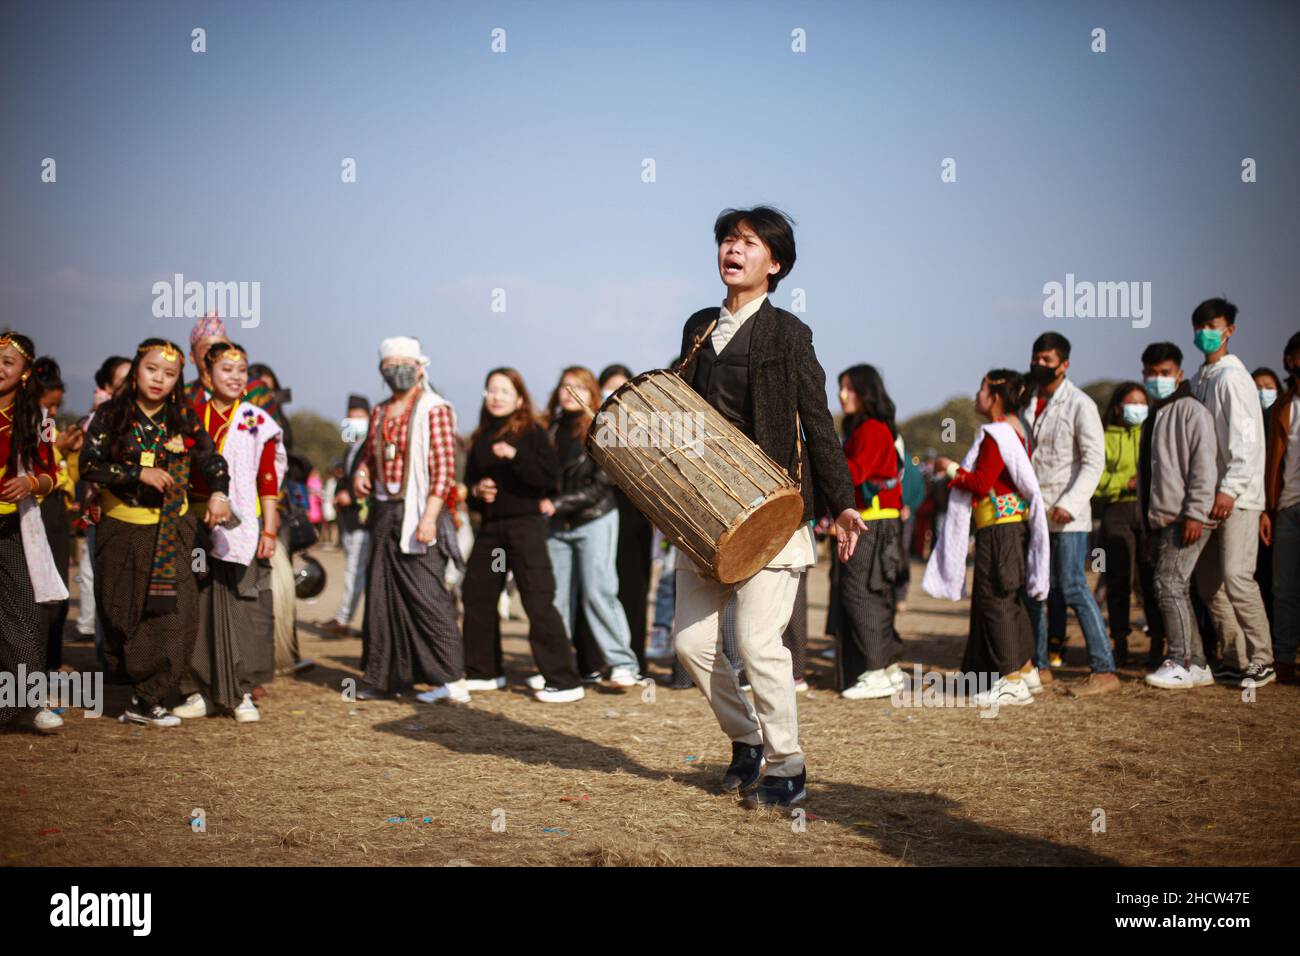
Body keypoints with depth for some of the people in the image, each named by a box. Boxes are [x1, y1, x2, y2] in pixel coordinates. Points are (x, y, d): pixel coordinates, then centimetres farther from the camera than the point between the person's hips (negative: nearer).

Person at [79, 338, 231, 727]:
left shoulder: (184, 419, 5)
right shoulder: (111, 416, -1)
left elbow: (212, 460, 13)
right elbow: (89, 464, -9)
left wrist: (219, 493, -7)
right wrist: (139, 474, -19)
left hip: (171, 533, 1)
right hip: (122, 530, -1)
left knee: (174, 611, -10)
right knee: (123, 614, 2)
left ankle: (146, 700, -4)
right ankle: (141, 689, 17)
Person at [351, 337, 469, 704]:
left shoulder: (434, 409, -7)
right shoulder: (380, 413, 15)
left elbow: (444, 468, -14)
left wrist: (429, 517, -21)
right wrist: (361, 473, 3)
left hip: (418, 515, -8)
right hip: (384, 513, 8)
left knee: (428, 598, -11)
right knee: (381, 595, 10)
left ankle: (452, 681, -9)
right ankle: (385, 677, 19)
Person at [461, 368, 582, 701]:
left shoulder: (532, 432, -3)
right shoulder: (481, 438, 13)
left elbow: (550, 477, -14)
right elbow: (469, 478, 21)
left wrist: (516, 456, -25)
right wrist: (476, 490, -1)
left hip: (525, 523, -7)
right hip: (490, 526, 7)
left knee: (538, 602, -10)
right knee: (476, 596, 11)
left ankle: (564, 681, -7)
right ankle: (484, 673, 26)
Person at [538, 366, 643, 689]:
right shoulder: (553, 429, 8)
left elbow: (601, 485, -11)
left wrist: (558, 504, -13)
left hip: (595, 520, -5)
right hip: (558, 525, 5)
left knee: (597, 591, -9)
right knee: (557, 595, 3)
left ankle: (623, 664, -5)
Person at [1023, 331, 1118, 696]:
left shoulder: (1079, 404, -6)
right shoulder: (1028, 404, 14)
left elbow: (1094, 461, -11)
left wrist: (1070, 504, -21)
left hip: (1067, 516, -7)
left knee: (1073, 588, -12)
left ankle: (1104, 670, -10)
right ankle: (1039, 665, 20)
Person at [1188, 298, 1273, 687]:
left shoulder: (1232, 377, -9)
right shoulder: (1199, 380, 16)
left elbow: (1246, 440, -17)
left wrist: (1230, 488, -23)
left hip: (1237, 496, -8)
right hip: (1208, 495, 8)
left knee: (1236, 576, -13)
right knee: (1209, 581, 8)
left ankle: (1261, 659, -5)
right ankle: (1234, 659, 15)